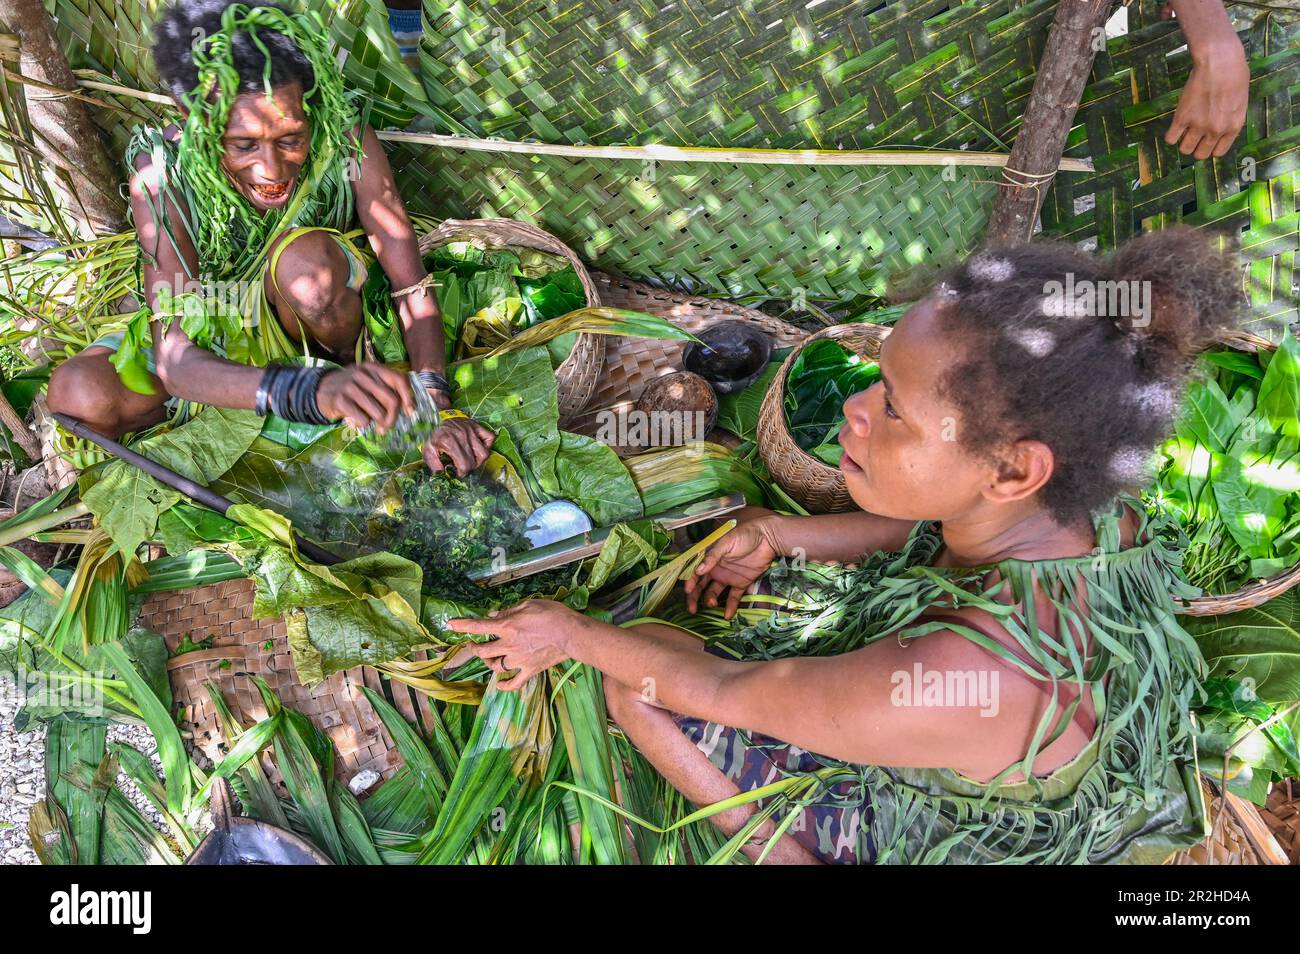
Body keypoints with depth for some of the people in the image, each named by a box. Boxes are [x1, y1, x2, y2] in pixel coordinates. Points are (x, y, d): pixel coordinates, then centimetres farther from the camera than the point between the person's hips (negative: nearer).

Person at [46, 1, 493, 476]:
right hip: (213, 326, 1)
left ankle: (353, 362, -5)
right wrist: (307, 390, -56)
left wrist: (435, 402, -37)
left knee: (303, 255, -35)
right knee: (77, 394, -25)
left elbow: (412, 286, -21)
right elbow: (174, 360, -38)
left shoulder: (345, 138, -27)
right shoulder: (162, 177, -30)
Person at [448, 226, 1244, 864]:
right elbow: (935, 534, 0)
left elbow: (719, 692, -27)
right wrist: (775, 535, 3)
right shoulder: (1088, 509, -24)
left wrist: (574, 635, -11)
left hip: (938, 833, -6)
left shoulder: (949, 682, -45)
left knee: (640, 680, -2)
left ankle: (790, 848, 16)